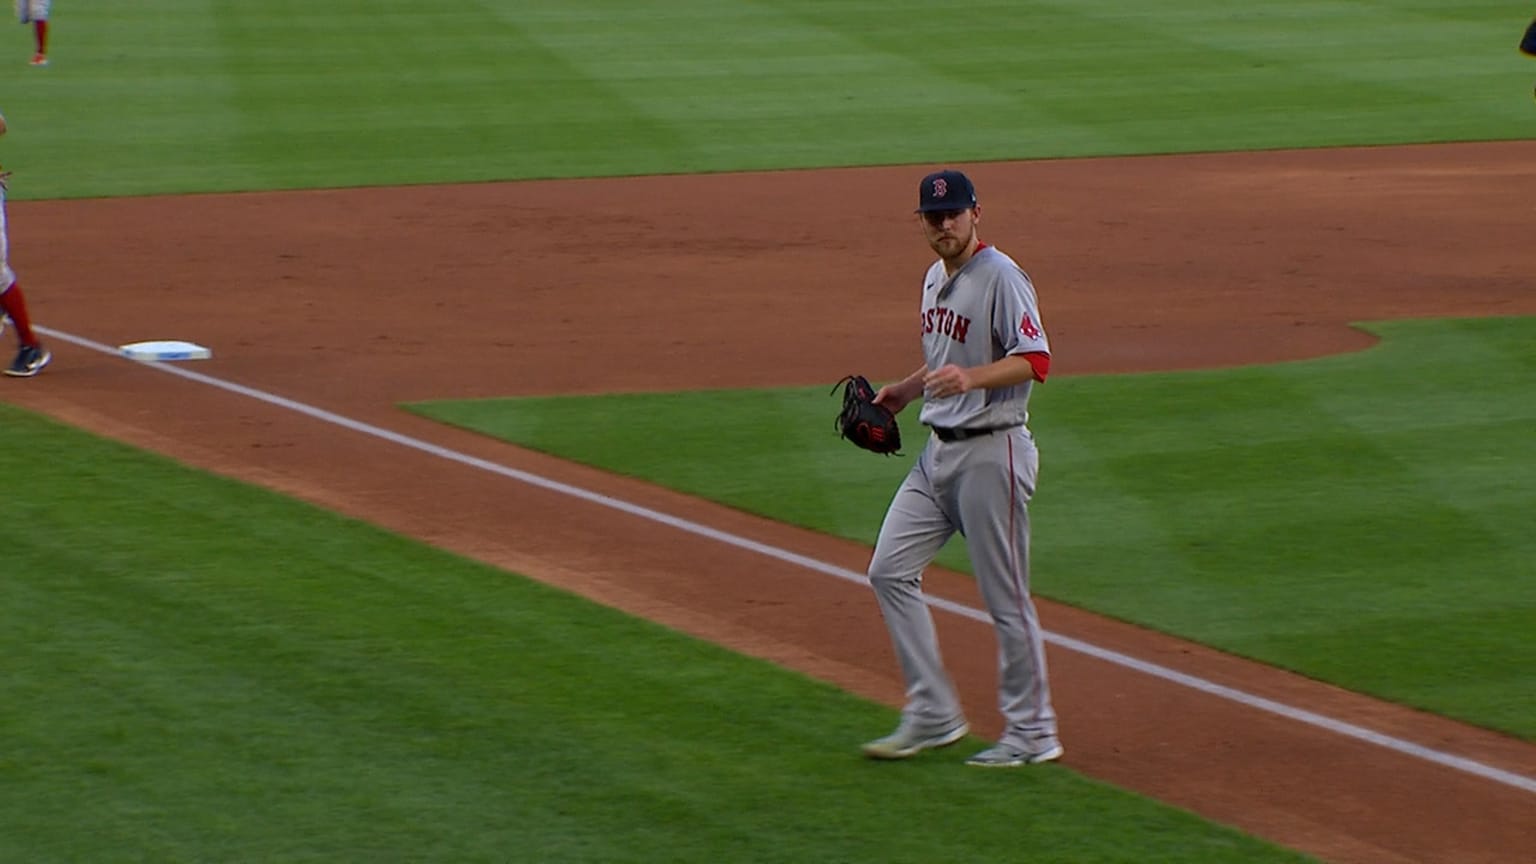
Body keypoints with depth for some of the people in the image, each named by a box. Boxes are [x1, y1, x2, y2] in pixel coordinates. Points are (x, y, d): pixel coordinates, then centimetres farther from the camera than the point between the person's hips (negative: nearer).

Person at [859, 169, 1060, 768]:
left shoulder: (1000, 277, -14)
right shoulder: (935, 278, 14)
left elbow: (1034, 360, -23)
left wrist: (969, 377, -36)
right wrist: (906, 390, 15)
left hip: (991, 452, -9)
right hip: (938, 449, 9)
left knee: (1005, 595, -2)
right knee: (890, 571, 5)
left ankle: (1032, 733, 9)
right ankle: (934, 715, 12)